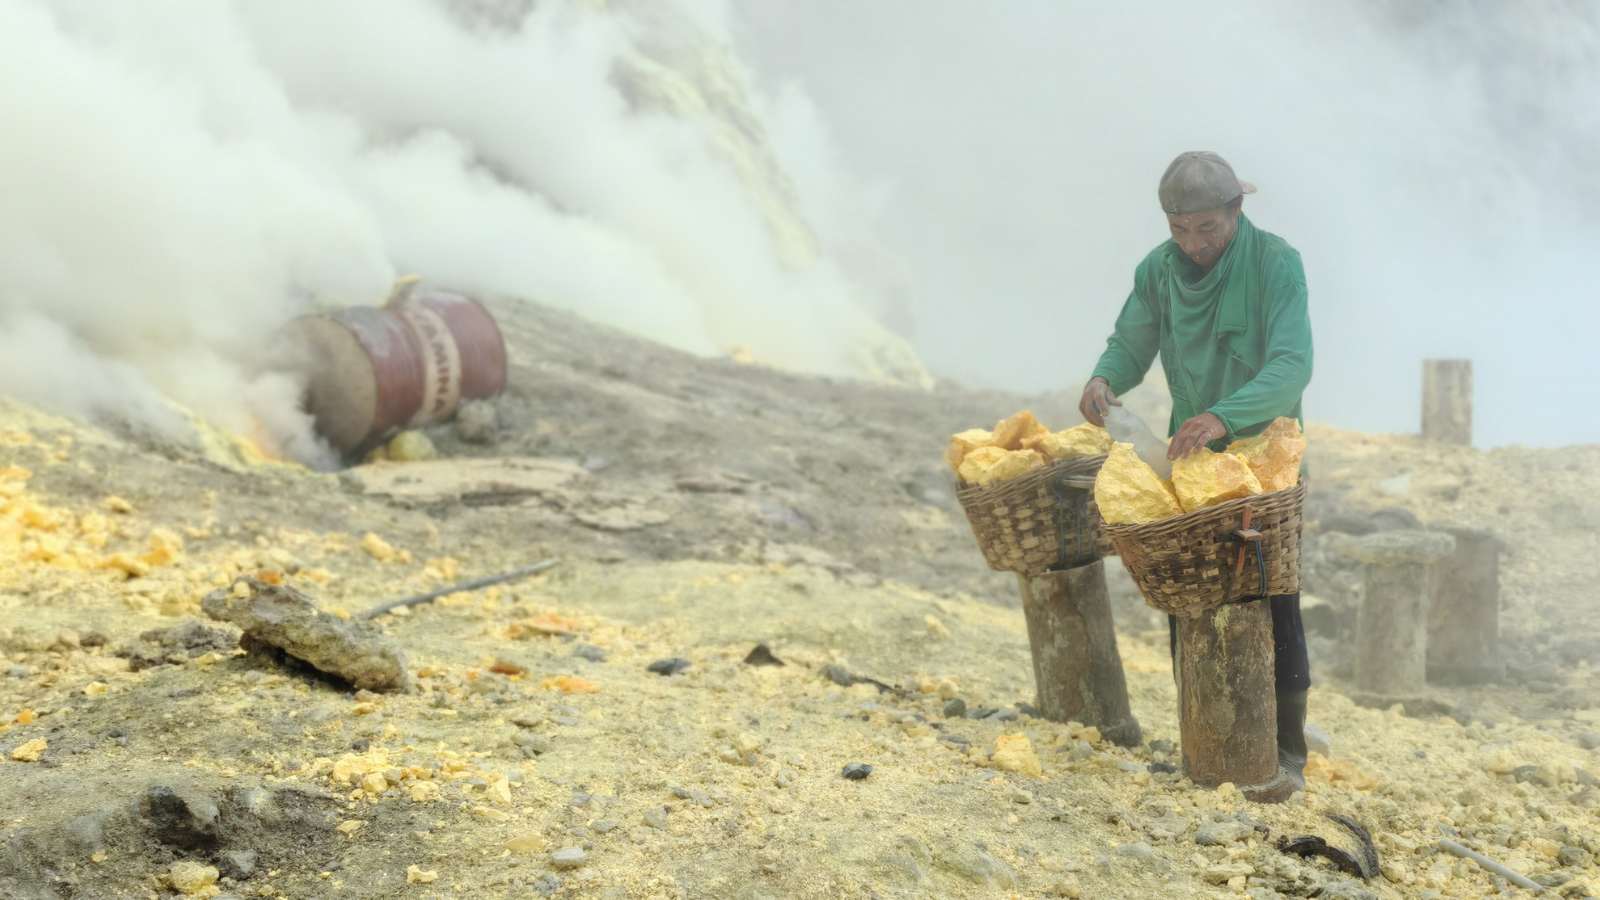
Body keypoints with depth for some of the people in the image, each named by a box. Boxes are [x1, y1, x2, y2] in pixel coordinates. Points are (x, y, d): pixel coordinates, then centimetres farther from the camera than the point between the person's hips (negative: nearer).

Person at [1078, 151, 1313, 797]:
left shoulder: (1276, 263, -19)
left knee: (1273, 605, -5)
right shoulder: (1157, 271, -3)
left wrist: (1223, 416, -45)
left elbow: (1291, 366, -28)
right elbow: (1130, 346, 5)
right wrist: (1103, 379, -20)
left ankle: (1287, 753, 3)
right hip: (1190, 454, 5)